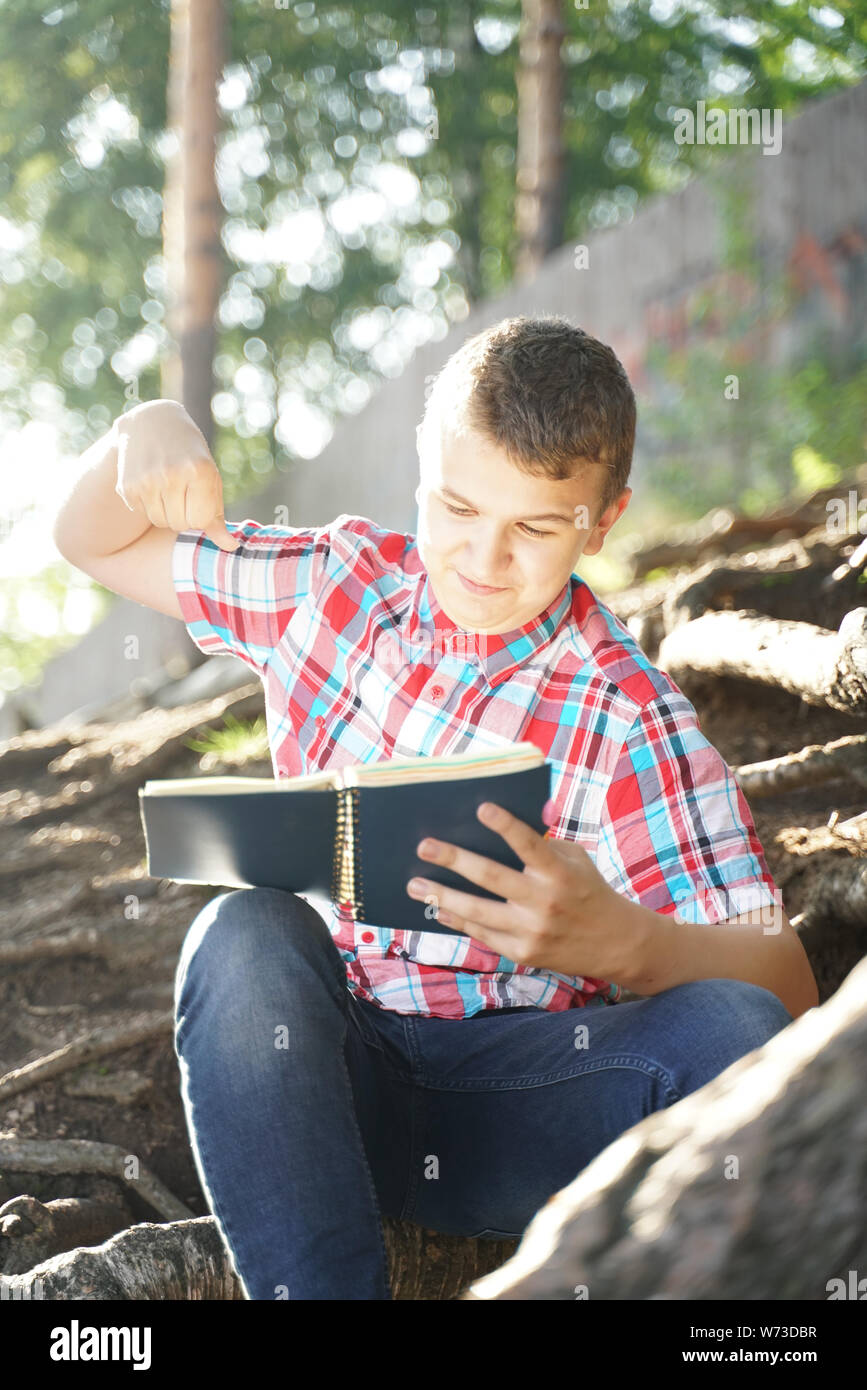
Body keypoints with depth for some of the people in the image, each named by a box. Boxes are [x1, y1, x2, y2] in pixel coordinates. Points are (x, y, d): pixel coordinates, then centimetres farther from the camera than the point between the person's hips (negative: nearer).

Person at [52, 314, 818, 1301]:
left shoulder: (622, 715, -7)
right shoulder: (339, 583, 6)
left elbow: (782, 986, -16)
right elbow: (97, 544, 20)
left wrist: (616, 941, -37)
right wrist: (146, 433, -3)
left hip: (509, 1100, -2)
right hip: (312, 1081, 2)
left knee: (731, 1032, -30)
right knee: (243, 933, -32)